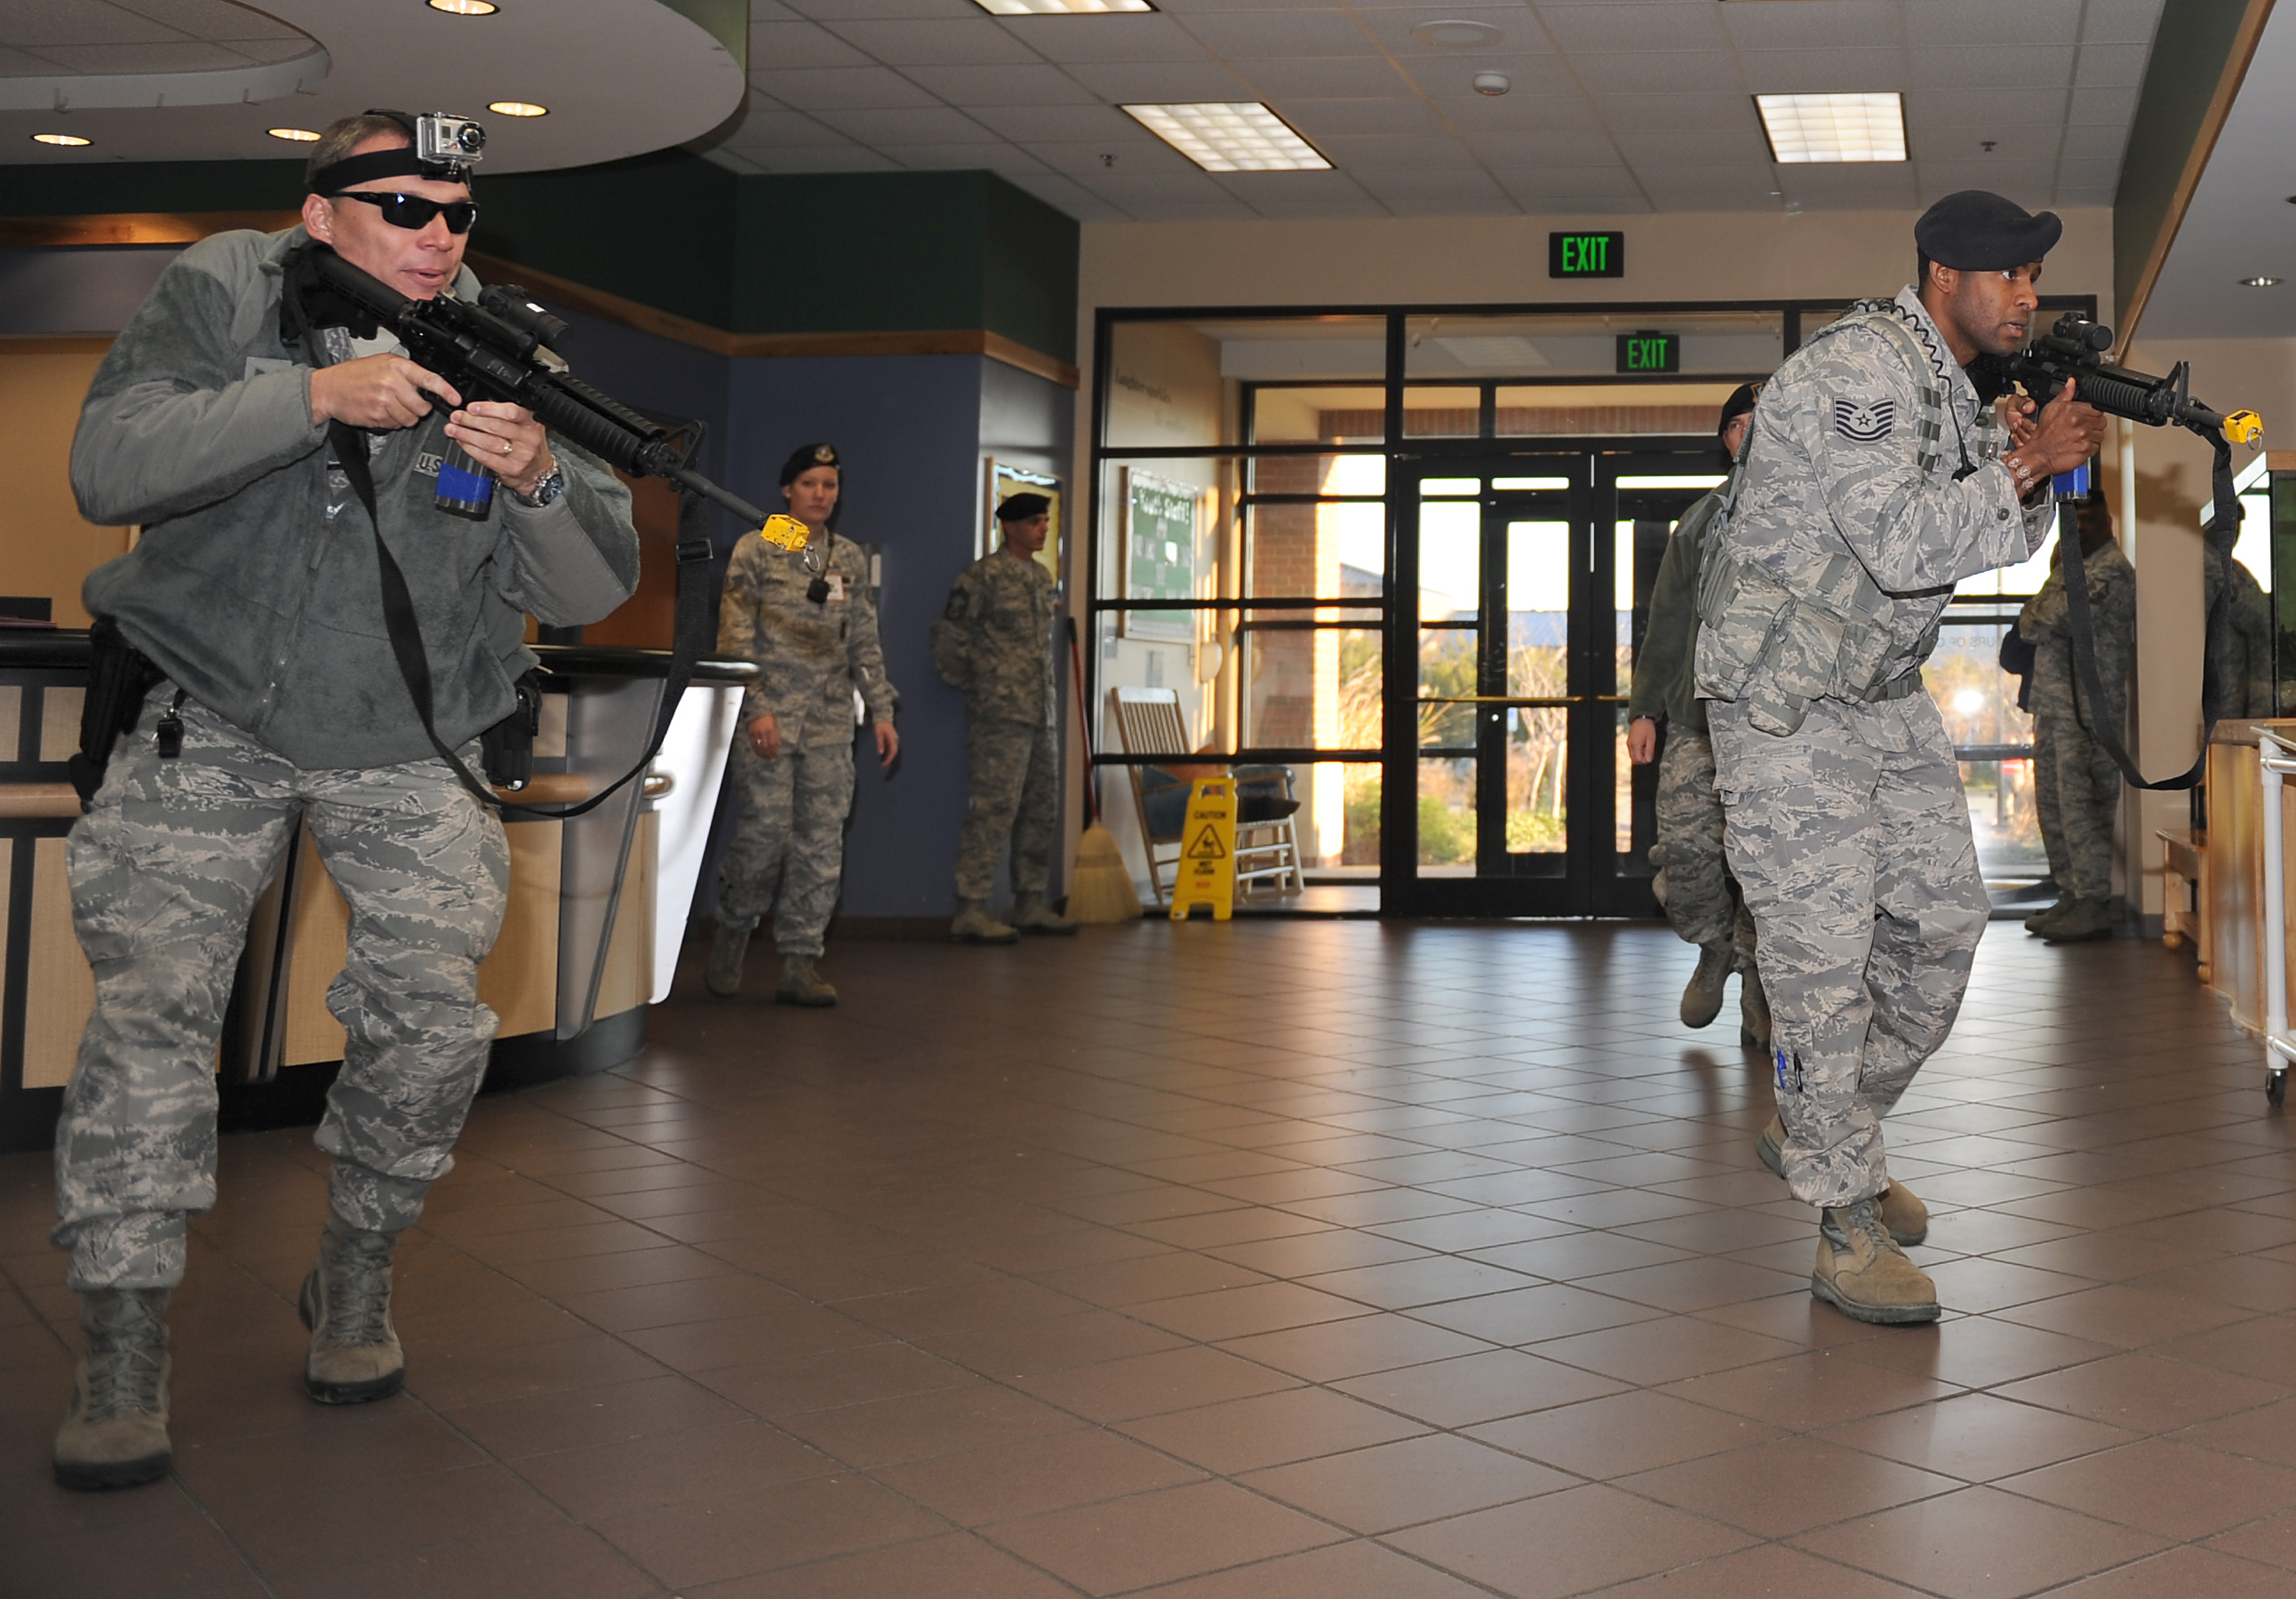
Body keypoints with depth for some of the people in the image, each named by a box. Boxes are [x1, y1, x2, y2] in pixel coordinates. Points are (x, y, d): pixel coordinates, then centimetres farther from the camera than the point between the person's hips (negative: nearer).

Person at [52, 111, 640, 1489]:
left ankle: (359, 1282, 16)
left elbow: (589, 592, -6)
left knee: (433, 1018, -10)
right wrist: (315, 397, -29)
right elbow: (109, 467, -20)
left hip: (405, 752, 1)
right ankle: (123, 1358, -1)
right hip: (211, 723, -1)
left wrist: (538, 477, -27)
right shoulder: (223, 292, -5)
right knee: (154, 1001, -13)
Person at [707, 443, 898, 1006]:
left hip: (830, 721, 4)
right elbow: (735, 638, -5)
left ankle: (799, 964, 4)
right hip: (769, 715, -4)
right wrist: (756, 708, -14)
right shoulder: (755, 551, 0)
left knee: (822, 842, -1)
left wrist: (881, 711, 10)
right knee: (766, 829, -7)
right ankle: (732, 929, 19)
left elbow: (864, 643, 17)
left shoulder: (850, 559, 13)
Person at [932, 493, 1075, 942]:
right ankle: (971, 910, -8)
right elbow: (950, 634, -8)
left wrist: (1047, 697, 18)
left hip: (1041, 713, 8)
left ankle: (1030, 904, 20)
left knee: (1041, 811, 11)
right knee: (994, 808, -11)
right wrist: (969, 684, -1)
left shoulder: (1042, 577, 16)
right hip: (1000, 714, -8)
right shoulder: (984, 575, -8)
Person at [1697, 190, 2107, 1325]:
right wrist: (2026, 462, -19)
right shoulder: (1858, 370, -19)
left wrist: (2041, 465, -4)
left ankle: (1816, 1128, 28)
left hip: (1885, 697, 10)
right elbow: (1903, 546, -28)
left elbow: (1997, 544, 15)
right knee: (1826, 951, -7)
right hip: (1783, 698, -9)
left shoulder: (1954, 385, 11)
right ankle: (1848, 1230, 1)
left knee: (1943, 921, 10)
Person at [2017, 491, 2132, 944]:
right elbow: (2029, 621, 19)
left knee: (2082, 804, -9)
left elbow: (2052, 621, -18)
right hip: (2052, 701, 10)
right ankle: (2074, 893, 18)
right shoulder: (2069, 562, 20)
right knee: (2053, 803, 11)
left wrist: (2033, 621, 2)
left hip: (2087, 706, -9)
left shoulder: (2110, 571, -11)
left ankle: (2095, 904, -6)